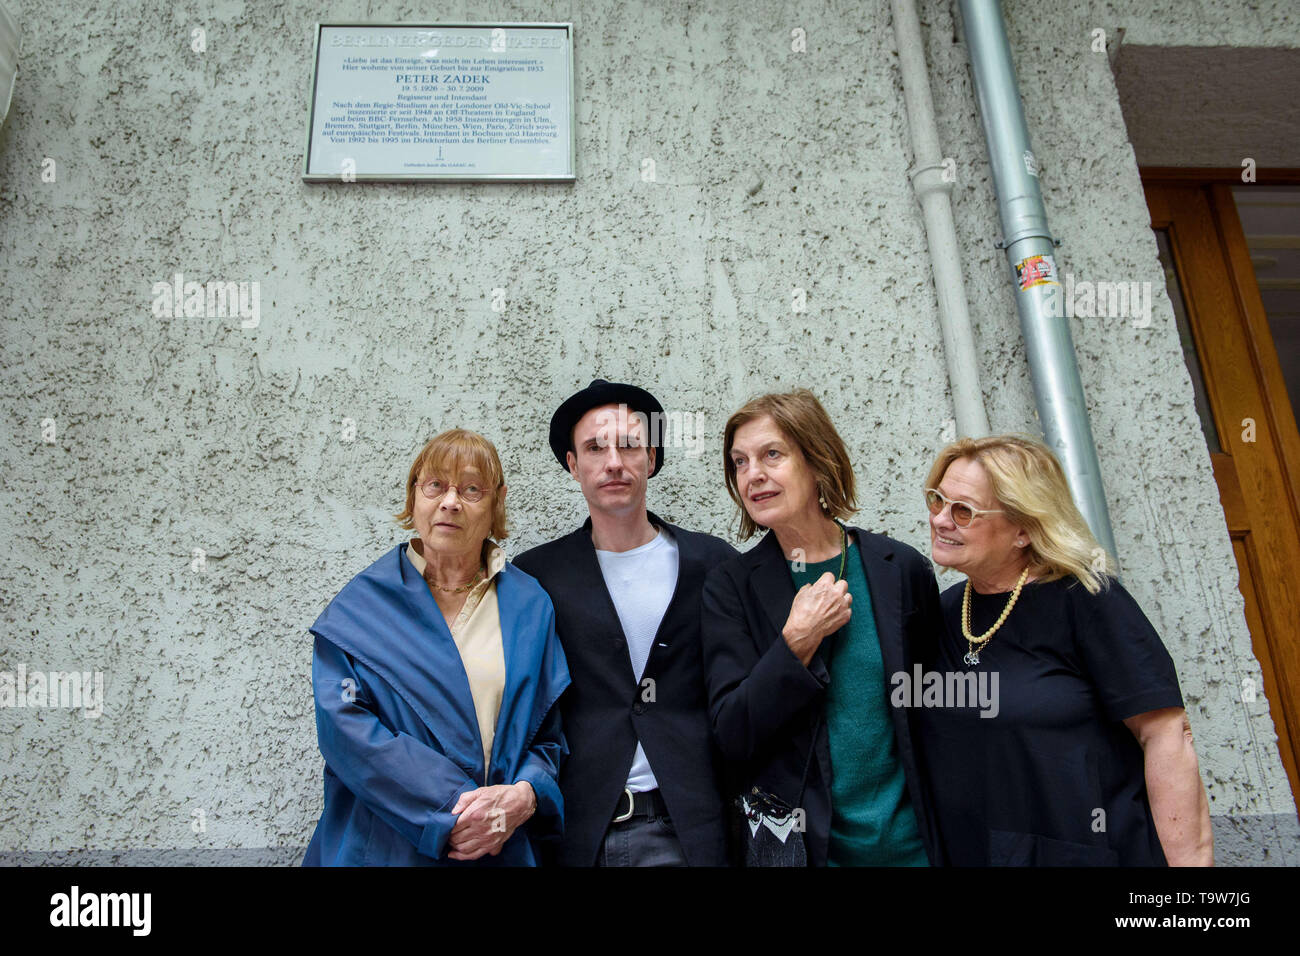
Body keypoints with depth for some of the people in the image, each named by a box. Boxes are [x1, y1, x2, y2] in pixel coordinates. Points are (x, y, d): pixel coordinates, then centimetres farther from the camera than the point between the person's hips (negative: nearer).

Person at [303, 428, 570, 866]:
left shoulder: (530, 605, 1)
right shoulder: (361, 604, -4)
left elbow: (551, 734, 3)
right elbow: (345, 725, -13)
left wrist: (524, 795, -17)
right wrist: (450, 809, -20)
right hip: (386, 846, -1)